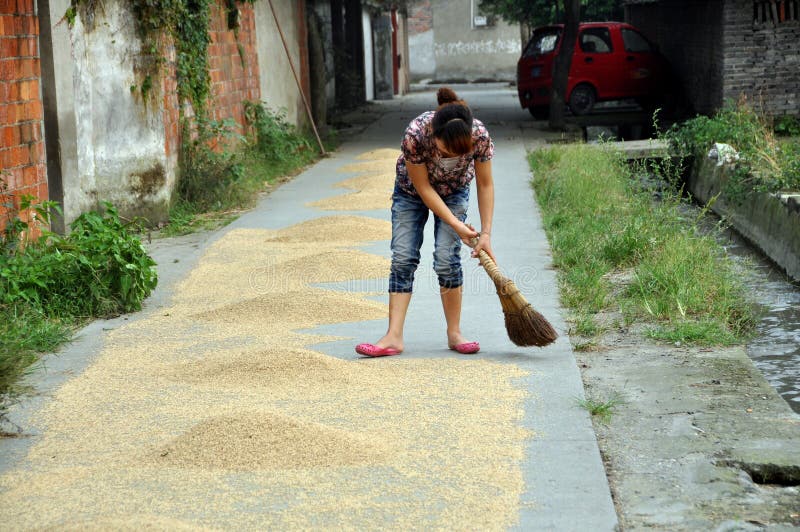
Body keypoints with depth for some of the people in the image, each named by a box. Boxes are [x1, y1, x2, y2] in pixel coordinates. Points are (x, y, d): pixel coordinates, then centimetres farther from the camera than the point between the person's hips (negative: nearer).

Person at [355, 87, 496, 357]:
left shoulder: (480, 136, -33)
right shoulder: (415, 134, -38)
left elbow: (485, 185, -18)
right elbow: (423, 188, -25)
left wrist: (486, 233, -19)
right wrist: (456, 225, -24)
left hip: (453, 192, 0)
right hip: (412, 190, 0)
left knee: (447, 259, -12)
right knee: (403, 259, -8)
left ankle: (454, 334, 1)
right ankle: (394, 337, -9)